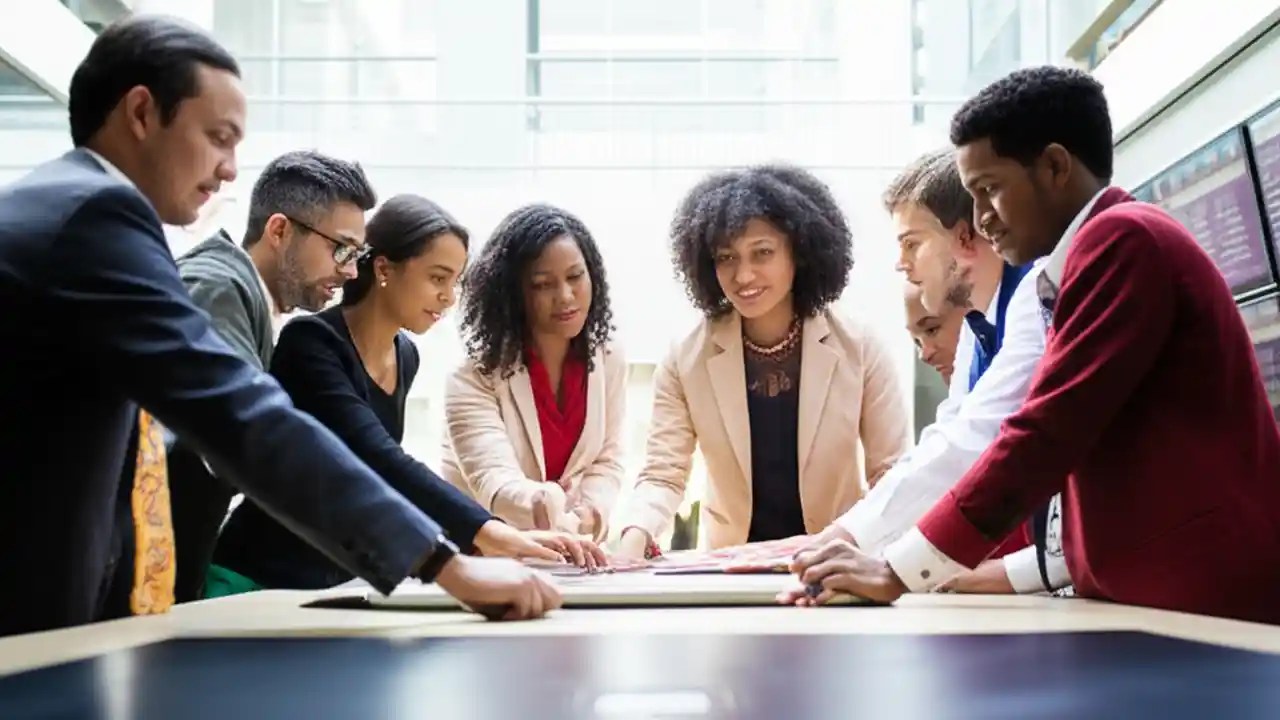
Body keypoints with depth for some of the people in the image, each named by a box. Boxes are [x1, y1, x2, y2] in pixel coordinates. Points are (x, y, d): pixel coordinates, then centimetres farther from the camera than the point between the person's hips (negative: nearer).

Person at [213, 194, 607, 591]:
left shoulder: (405, 356, 5)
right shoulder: (311, 342, -18)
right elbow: (378, 459, -31)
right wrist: (491, 533, -39)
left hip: (338, 580, 7)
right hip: (261, 578, -7)